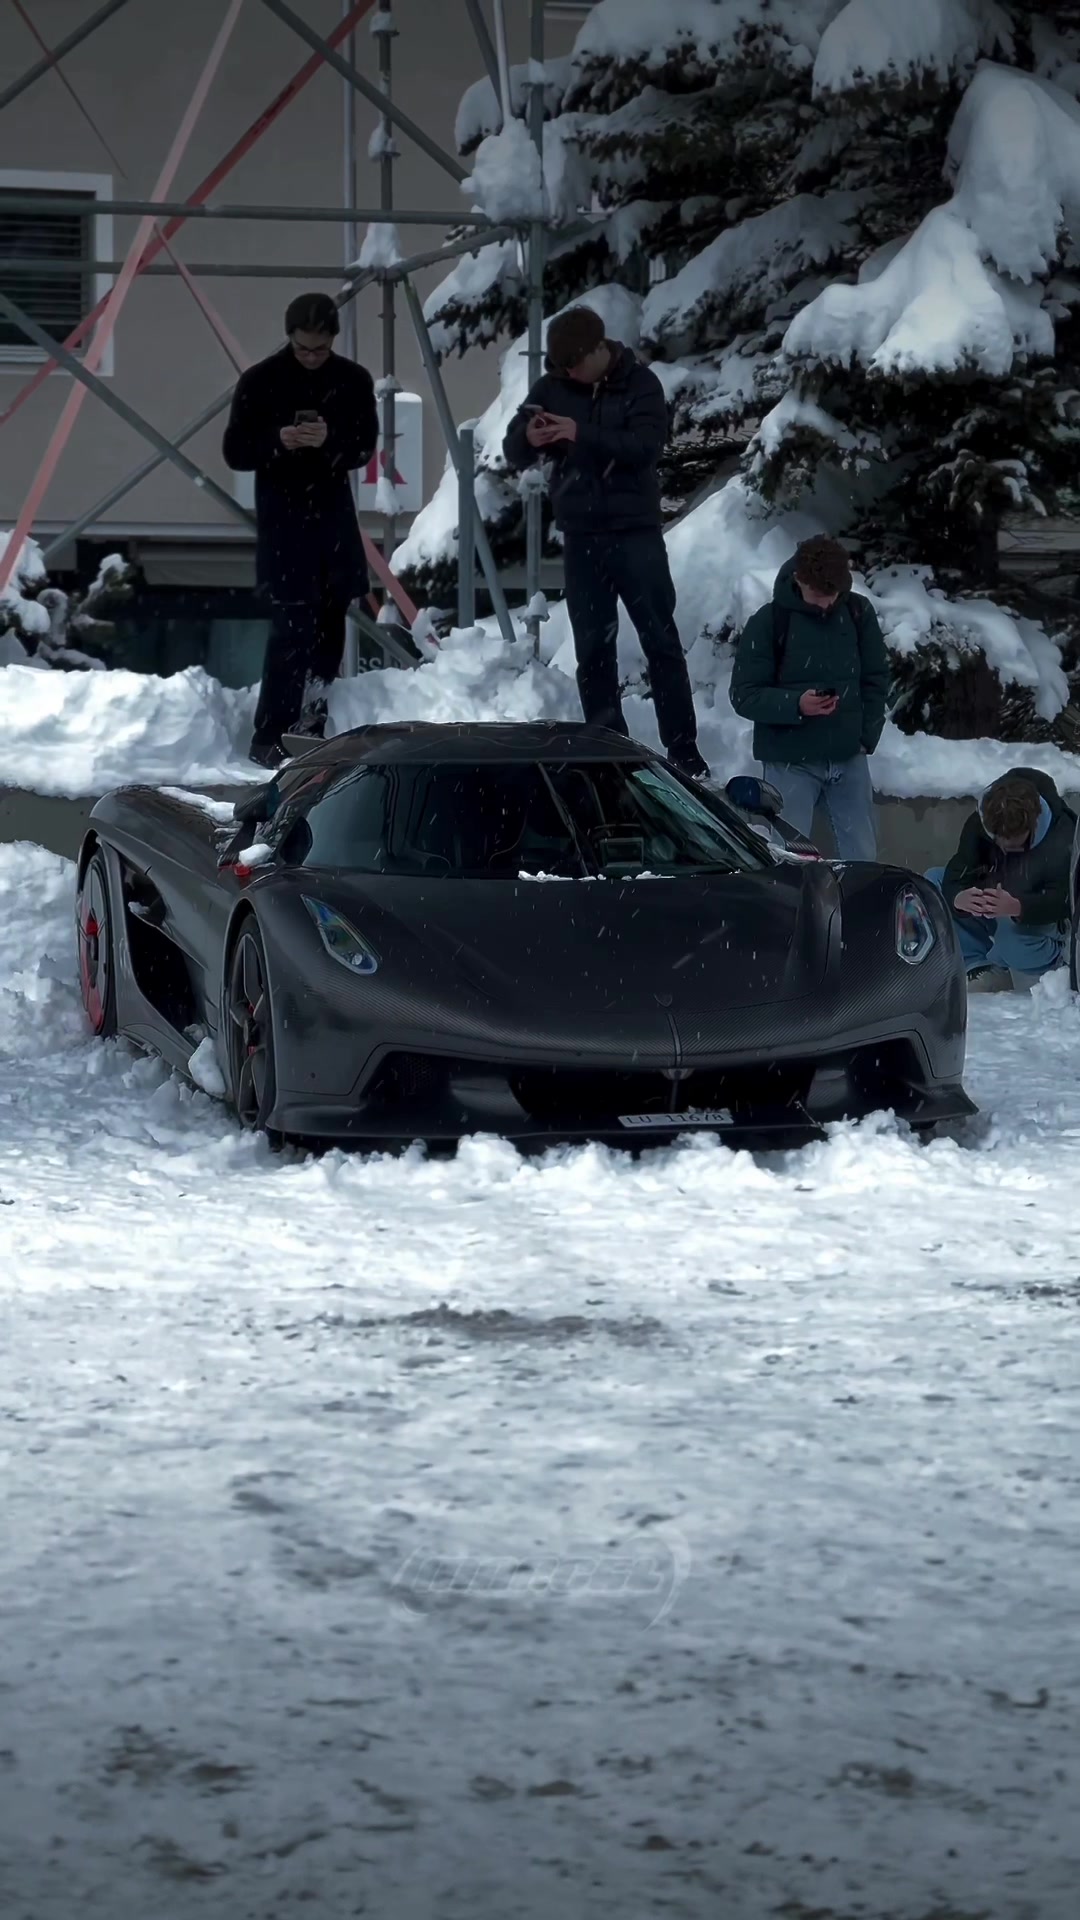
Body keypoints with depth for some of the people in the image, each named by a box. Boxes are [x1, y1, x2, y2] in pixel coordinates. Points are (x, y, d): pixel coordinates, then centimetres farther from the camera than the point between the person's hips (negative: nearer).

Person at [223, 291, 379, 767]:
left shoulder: (353, 381, 3)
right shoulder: (260, 381, -5)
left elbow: (365, 448, 2)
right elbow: (235, 452, -3)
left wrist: (330, 441, -20)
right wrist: (278, 441, -23)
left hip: (335, 515, 4)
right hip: (283, 519, -4)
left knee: (329, 625, 8)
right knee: (293, 625, -13)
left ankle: (315, 727, 19)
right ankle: (269, 737, -10)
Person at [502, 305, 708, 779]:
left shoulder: (640, 385, -4)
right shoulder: (551, 388, 4)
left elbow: (646, 446, -18)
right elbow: (514, 454, 3)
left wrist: (582, 435, -29)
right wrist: (529, 438, -21)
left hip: (635, 530, -3)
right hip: (580, 535, 3)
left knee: (660, 640, -2)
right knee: (593, 647, 5)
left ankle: (684, 751, 1)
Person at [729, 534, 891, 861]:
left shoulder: (858, 612, 0)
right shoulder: (768, 622, -10)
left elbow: (876, 678, 11)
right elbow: (744, 695, -8)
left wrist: (867, 735, 1)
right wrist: (796, 704, -24)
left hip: (849, 757, 3)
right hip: (790, 761, -3)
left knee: (862, 857, 9)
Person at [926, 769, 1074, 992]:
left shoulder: (1062, 839, -29)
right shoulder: (978, 823, -17)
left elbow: (1061, 902, -35)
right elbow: (955, 876, -22)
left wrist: (1017, 907, -56)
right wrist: (958, 898, -49)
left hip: (1034, 923, -6)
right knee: (933, 880, -13)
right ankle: (981, 966, -15)